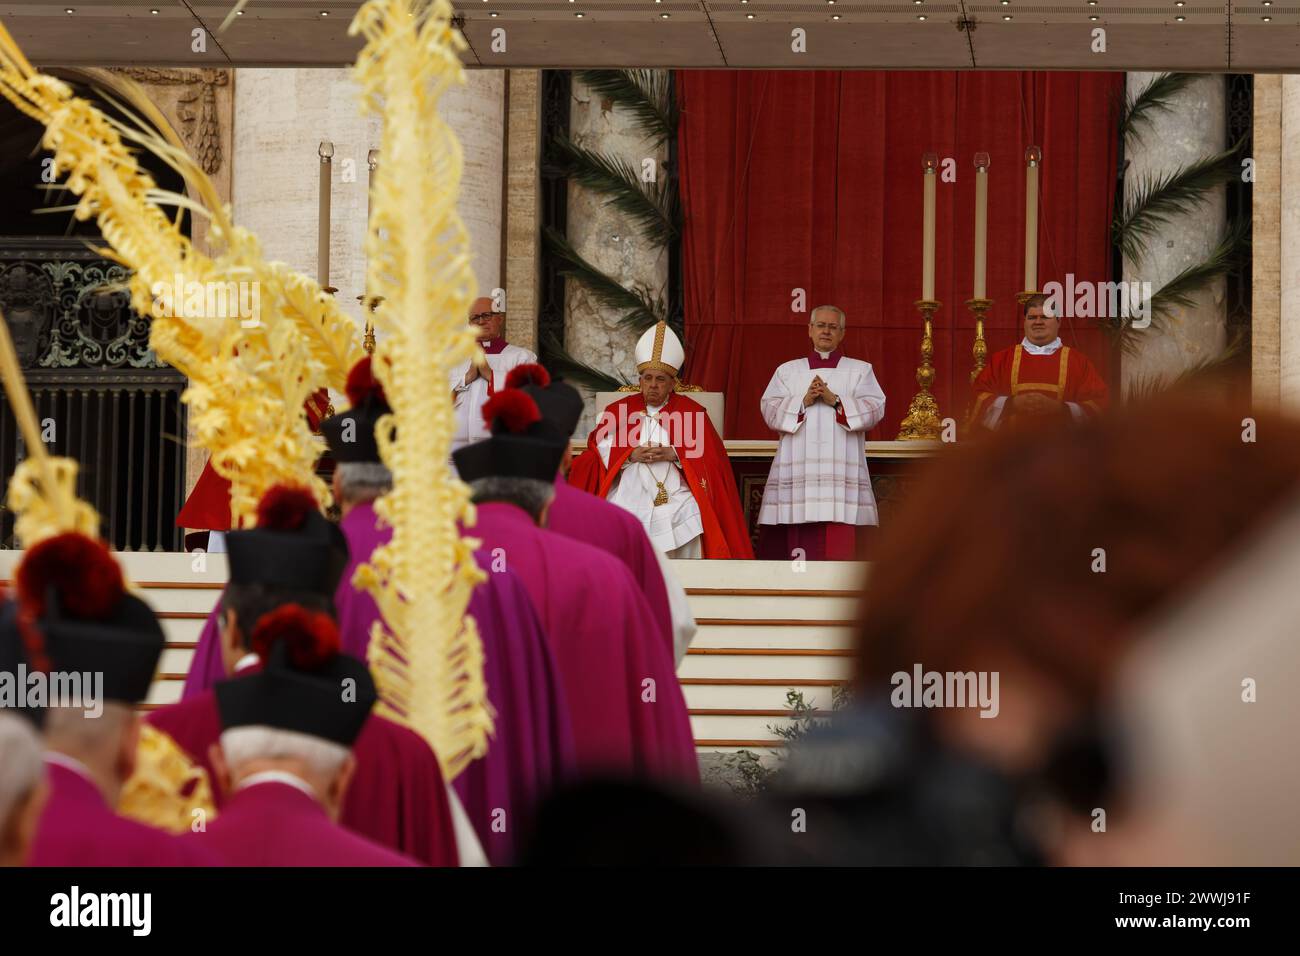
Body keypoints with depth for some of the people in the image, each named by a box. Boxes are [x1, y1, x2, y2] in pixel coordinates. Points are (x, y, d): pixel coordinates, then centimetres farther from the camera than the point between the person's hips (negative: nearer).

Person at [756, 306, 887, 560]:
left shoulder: (860, 370, 15)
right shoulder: (787, 371, 17)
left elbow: (875, 409, 0)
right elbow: (770, 410, 4)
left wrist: (836, 401, -12)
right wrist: (803, 402, -12)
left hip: (842, 470, -1)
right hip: (796, 470, 1)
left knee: (841, 546, -10)